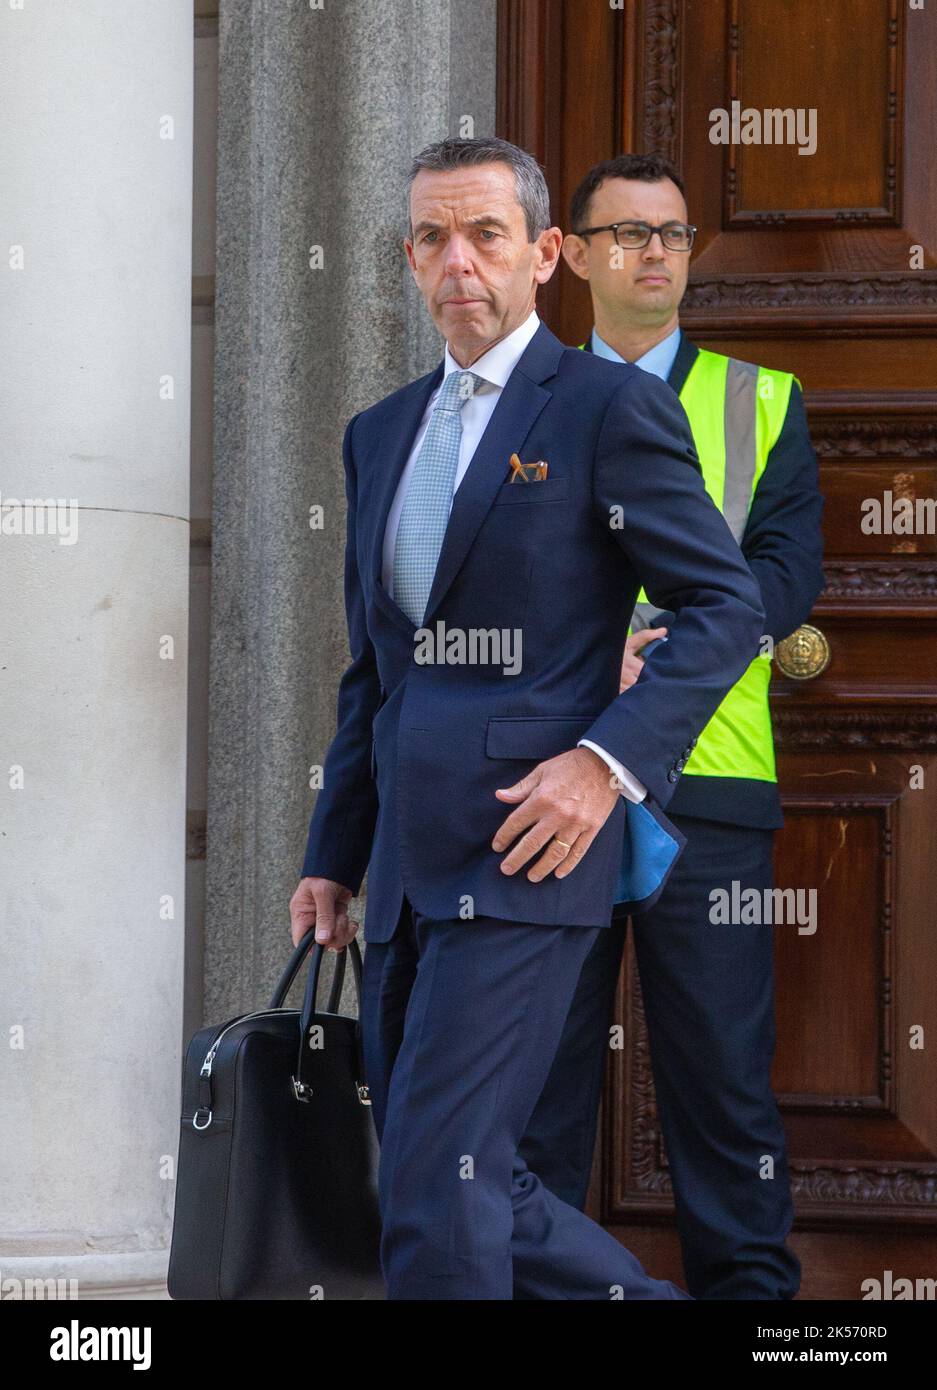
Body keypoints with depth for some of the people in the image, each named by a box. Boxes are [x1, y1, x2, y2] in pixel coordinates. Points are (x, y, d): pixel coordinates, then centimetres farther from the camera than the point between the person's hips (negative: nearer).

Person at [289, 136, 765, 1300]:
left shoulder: (609, 406, -3)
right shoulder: (380, 435, 19)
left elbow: (727, 608, -5)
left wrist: (607, 760, -16)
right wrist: (332, 855, 18)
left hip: (524, 851, -7)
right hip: (408, 864, 8)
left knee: (435, 1187, -12)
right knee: (463, 1179, 8)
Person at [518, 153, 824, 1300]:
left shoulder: (762, 403, 13)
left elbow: (787, 570, 0)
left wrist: (666, 646, -16)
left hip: (707, 781, -1)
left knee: (722, 1068, -1)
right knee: (537, 1071, 3)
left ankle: (749, 1285, 4)